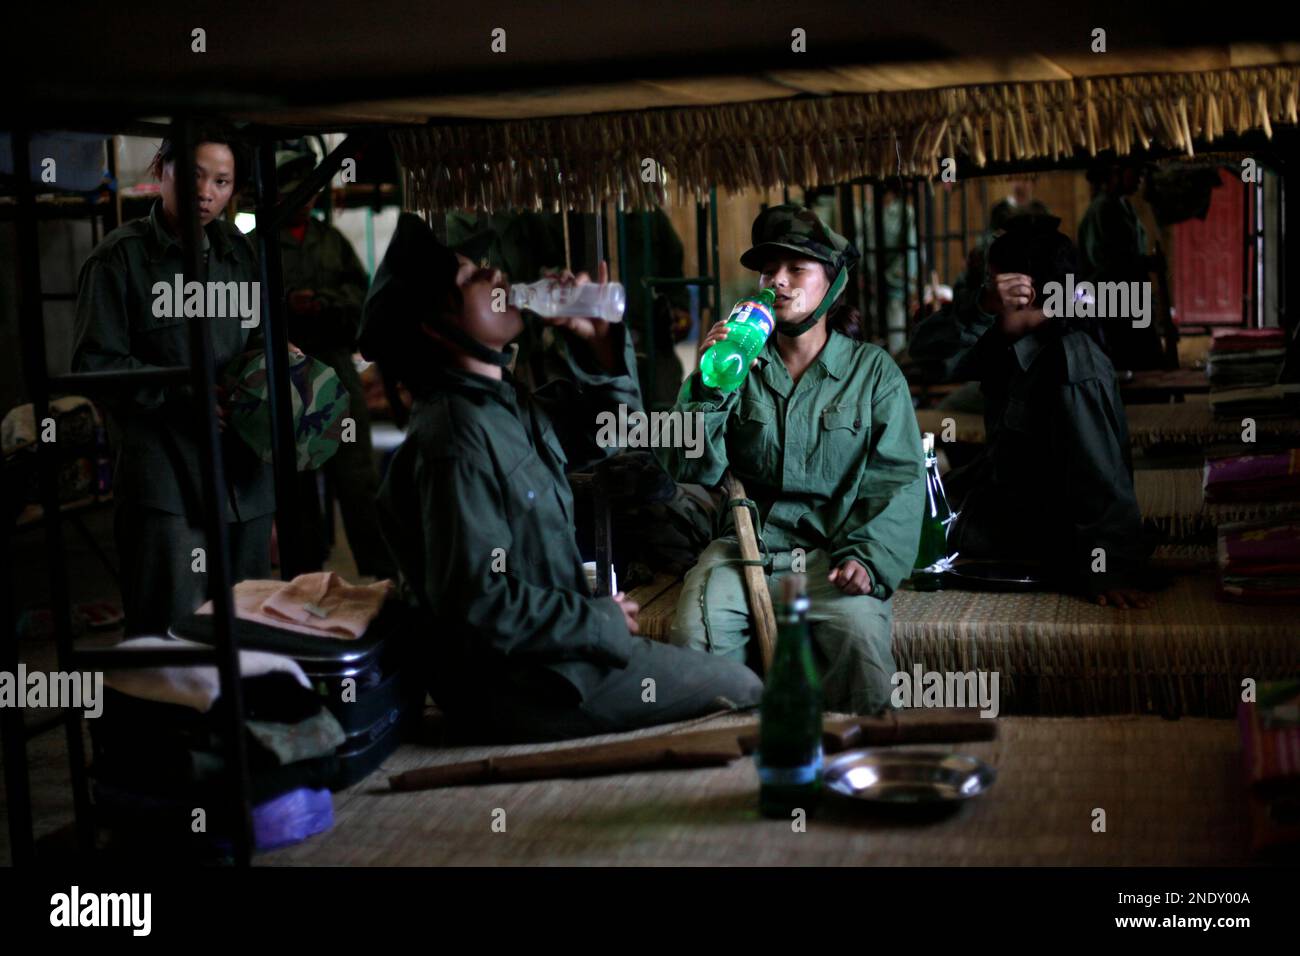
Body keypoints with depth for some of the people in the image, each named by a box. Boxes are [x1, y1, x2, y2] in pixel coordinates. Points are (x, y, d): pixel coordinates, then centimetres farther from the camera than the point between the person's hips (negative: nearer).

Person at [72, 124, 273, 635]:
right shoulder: (119, 257, -4)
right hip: (165, 475, -6)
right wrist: (192, 394, -15)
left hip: (243, 472, 6)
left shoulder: (239, 252, 14)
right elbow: (96, 364, -8)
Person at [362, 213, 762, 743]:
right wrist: (602, 622, -16)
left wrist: (599, 338, 2)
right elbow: (480, 602, -28)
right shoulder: (455, 441, -24)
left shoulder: (505, 403, 7)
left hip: (549, 657, 10)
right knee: (741, 691, -1)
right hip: (518, 688, -10)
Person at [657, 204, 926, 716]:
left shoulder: (873, 370, 8)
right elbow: (690, 471, 5)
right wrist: (706, 386, -9)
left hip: (834, 548, -1)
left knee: (859, 631, -31)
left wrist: (869, 557, -16)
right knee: (696, 629, -28)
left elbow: (900, 479, 0)